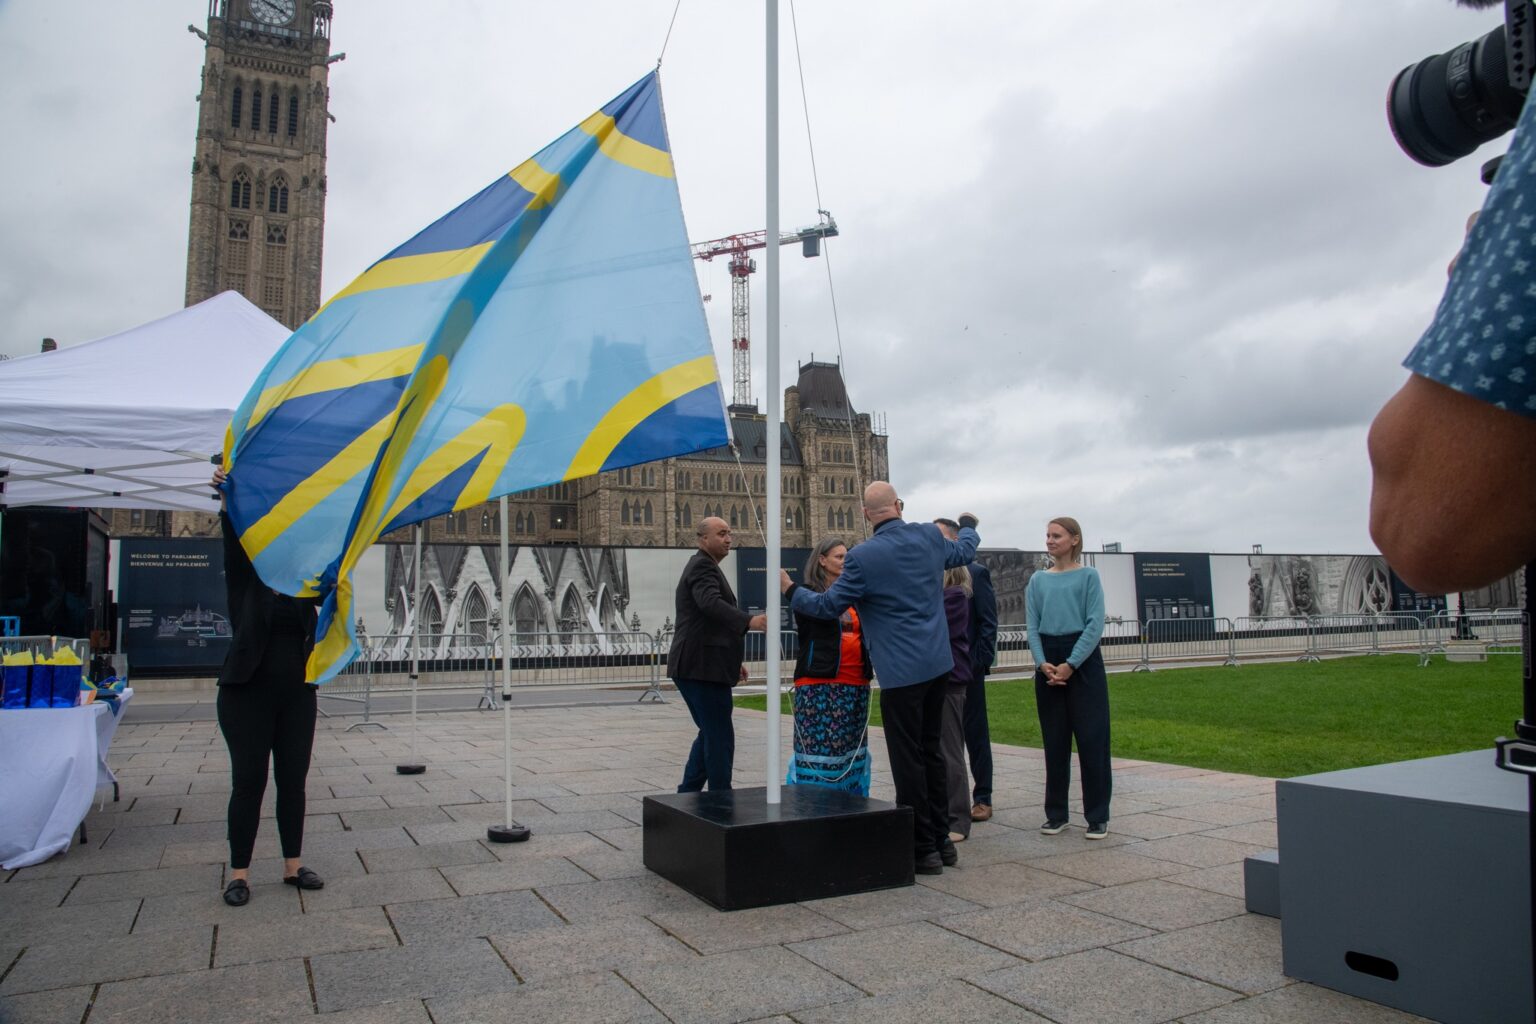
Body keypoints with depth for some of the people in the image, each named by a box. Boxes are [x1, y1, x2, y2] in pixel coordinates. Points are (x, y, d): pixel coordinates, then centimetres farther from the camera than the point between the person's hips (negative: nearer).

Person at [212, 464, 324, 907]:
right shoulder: (246, 580, 0)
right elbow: (234, 541, -14)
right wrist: (228, 502, -29)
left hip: (297, 694, 4)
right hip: (248, 692, -3)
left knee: (293, 780, 7)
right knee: (248, 782, -1)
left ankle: (293, 865, 17)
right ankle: (239, 873, 9)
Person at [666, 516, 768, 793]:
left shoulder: (705, 567, 22)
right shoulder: (702, 566, -11)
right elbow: (711, 604, -31)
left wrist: (733, 661, 27)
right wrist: (749, 621, -45)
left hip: (696, 667, 11)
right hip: (702, 667, -11)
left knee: (710, 734, 17)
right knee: (720, 738, -6)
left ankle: (687, 795, 22)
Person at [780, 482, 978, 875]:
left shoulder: (863, 557, -14)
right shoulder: (930, 537, 2)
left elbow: (828, 606, -5)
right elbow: (964, 552, 24)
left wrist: (790, 588, 12)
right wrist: (968, 525, 47)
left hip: (901, 672, -7)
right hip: (937, 663, 7)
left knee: (907, 759, 2)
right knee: (931, 751, 17)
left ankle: (924, 849, 9)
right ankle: (940, 840, 26)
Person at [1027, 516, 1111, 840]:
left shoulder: (1088, 576, 0)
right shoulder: (1038, 580, 10)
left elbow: (1095, 624, -8)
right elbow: (1032, 627, 6)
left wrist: (1070, 665, -14)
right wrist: (1043, 663, -9)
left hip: (1083, 660, -3)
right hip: (1048, 663, 4)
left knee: (1091, 738, -1)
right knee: (1054, 740, 9)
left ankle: (1098, 816, 8)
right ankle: (1056, 813, 18)